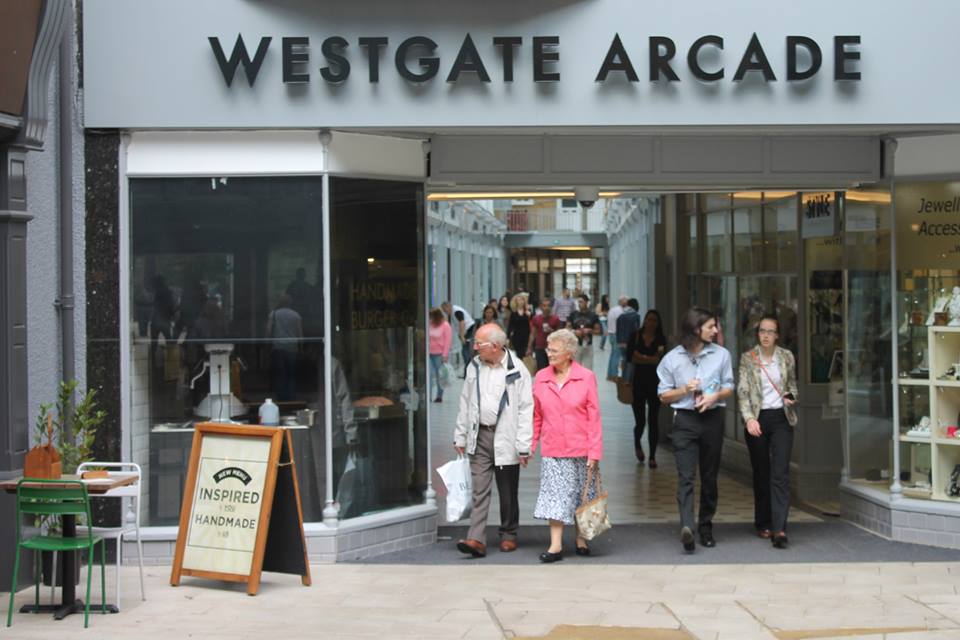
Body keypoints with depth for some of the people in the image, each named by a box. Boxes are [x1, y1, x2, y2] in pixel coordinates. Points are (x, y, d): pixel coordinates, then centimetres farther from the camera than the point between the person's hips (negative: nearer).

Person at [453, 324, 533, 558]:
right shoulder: (475, 367, 8)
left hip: (505, 438, -3)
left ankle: (508, 535, 23)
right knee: (479, 490, -4)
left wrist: (524, 446, -13)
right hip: (479, 436, 4)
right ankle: (476, 539, -10)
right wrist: (460, 436, 13)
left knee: (508, 492, 8)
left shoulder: (517, 370, -8)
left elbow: (526, 409, -9)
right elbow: (465, 403, 15)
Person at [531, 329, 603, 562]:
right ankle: (555, 545, -5)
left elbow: (594, 417, -4)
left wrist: (594, 452, -8)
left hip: (580, 449, -1)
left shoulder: (586, 377, -4)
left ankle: (581, 540, 24)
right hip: (552, 450, 1)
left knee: (580, 496, 10)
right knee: (554, 496, -5)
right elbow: (536, 416, 8)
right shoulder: (541, 377, 3)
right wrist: (529, 445, 4)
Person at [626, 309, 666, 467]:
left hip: (655, 382, 0)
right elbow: (629, 357, -7)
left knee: (654, 420, -1)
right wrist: (651, 359, -11)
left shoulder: (661, 339, 2)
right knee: (640, 420, 0)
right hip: (638, 382, 0)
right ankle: (637, 445, 33)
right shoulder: (635, 336, 2)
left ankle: (652, 456, 7)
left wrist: (641, 358, -14)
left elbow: (661, 359, -9)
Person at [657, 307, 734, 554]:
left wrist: (715, 396, -9)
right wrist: (685, 390, -12)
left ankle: (705, 527, 20)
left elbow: (729, 388, 12)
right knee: (686, 476, -14)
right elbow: (664, 395, 6)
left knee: (709, 476, 9)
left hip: (713, 420, 3)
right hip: (685, 420, -2)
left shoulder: (721, 355, 6)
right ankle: (687, 527, -28)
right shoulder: (672, 358, 1)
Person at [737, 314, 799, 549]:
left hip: (781, 418, 1)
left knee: (780, 474, -10)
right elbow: (743, 391, -8)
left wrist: (791, 396, -2)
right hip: (757, 419, 0)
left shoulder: (787, 357, 6)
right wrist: (749, 418, -22)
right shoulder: (748, 358, -1)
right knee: (761, 474, 9)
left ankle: (779, 529, -15)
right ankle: (763, 524, 22)